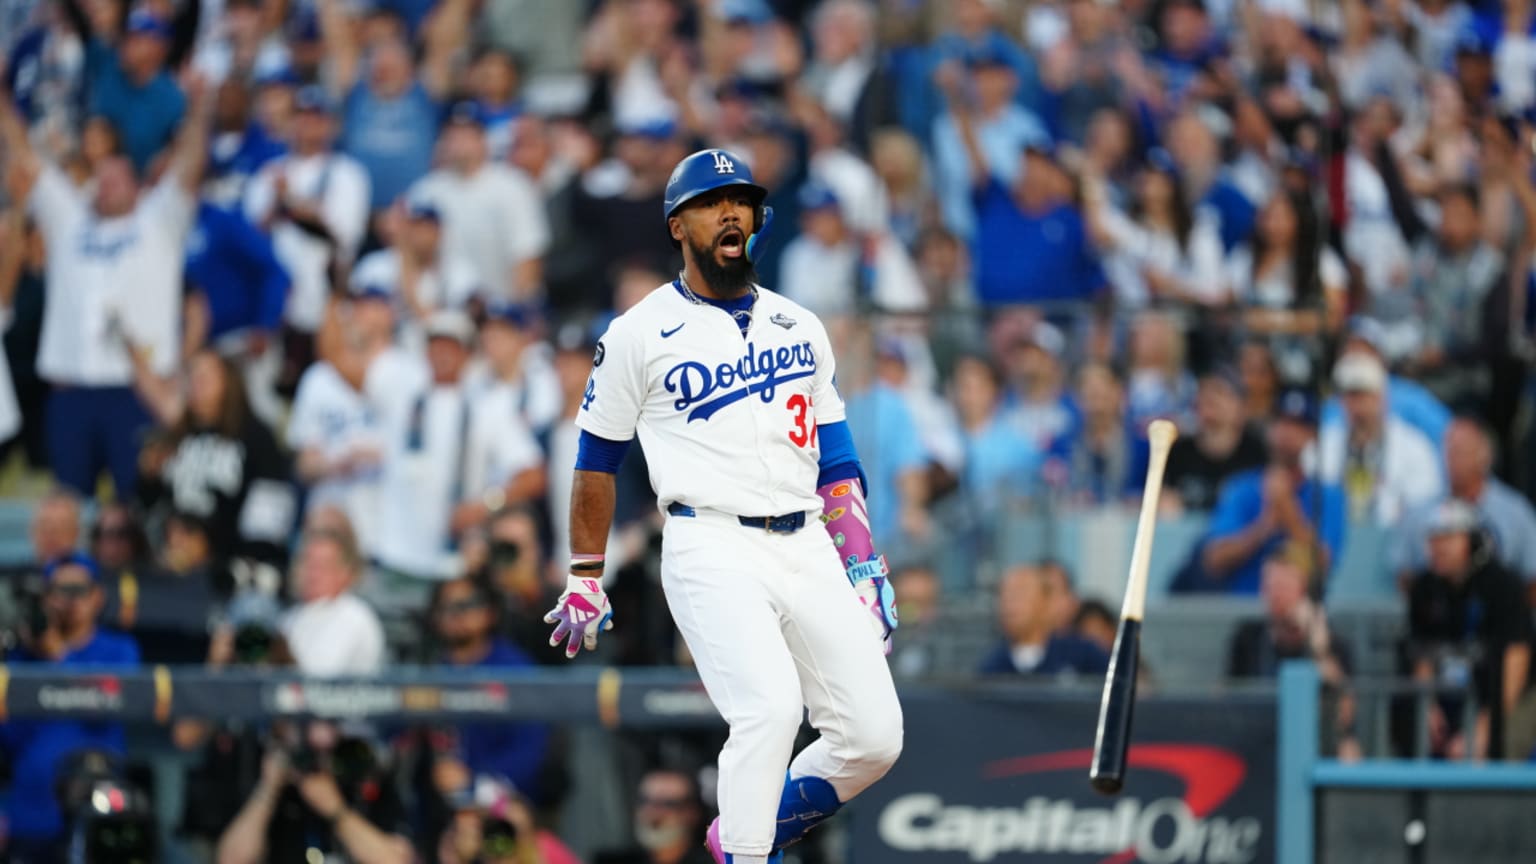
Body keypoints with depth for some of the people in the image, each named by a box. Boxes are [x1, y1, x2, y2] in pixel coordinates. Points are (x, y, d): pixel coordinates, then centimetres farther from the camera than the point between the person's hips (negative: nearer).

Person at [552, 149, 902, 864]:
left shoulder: (799, 327, 17)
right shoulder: (639, 334, 4)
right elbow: (597, 459, 10)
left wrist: (863, 564, 11)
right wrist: (584, 582, 10)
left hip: (807, 547, 5)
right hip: (712, 550, -5)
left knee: (874, 736, -4)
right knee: (769, 705, -27)